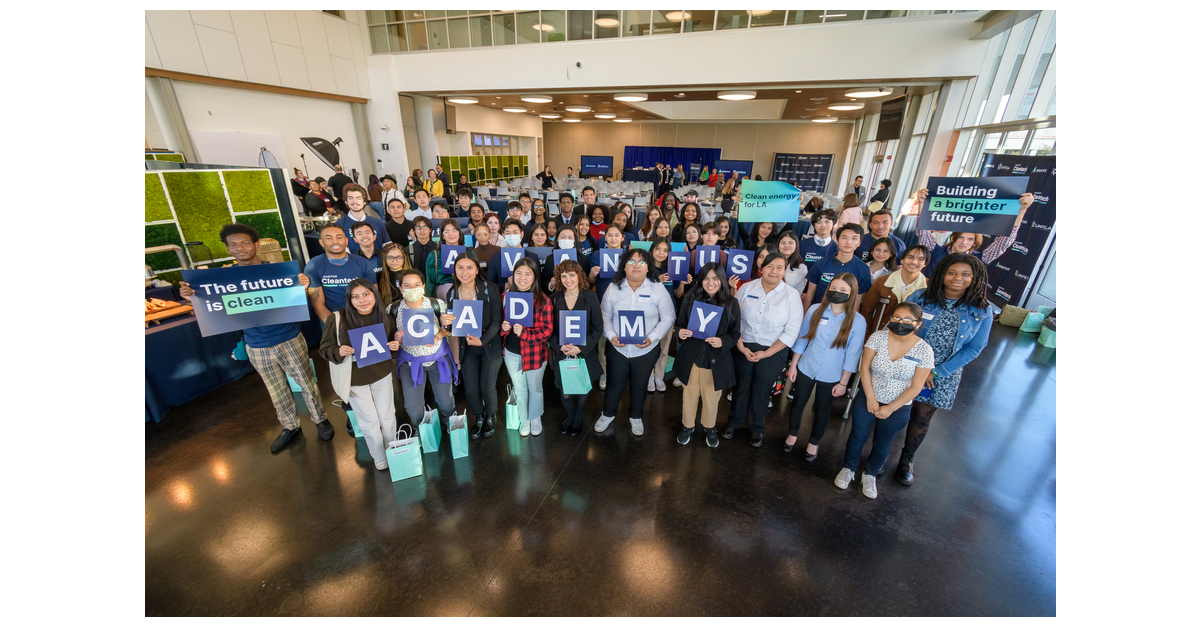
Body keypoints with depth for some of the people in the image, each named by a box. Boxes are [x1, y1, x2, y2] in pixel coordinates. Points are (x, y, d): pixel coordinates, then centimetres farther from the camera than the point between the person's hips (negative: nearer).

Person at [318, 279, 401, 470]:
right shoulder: (337, 319, -15)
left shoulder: (385, 318, -6)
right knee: (370, 422, 9)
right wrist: (339, 352, -28)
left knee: (387, 417, 14)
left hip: (382, 375, 2)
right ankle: (380, 459, 34)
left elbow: (393, 343, 10)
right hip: (355, 379, -2)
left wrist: (395, 346, -13)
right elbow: (324, 348, -6)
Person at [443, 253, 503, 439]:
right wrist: (445, 323, -18)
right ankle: (479, 418, 38)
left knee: (487, 387, 4)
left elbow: (496, 320, -11)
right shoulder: (451, 294, 0)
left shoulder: (490, 290, -12)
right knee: (470, 389, 8)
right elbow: (453, 325, 5)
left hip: (490, 345, -3)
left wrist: (482, 340, -21)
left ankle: (490, 417, 35)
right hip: (467, 348, 3)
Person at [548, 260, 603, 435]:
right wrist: (560, 346, -15)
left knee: (582, 389, 14)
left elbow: (598, 328, -6)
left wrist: (580, 348, -15)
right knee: (565, 392, 9)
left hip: (585, 354, -1)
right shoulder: (554, 299, -2)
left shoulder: (590, 297, -7)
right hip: (561, 354, 1)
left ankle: (578, 417, 44)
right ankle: (569, 415, 42)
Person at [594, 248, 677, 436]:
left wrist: (652, 338, -17)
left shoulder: (658, 289, -7)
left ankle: (635, 417, 43)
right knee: (615, 384, 15)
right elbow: (605, 316, 3)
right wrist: (611, 336, -14)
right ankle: (608, 414, 42)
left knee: (639, 385, 17)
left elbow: (668, 318, -5)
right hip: (617, 348, 1)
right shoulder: (613, 288, -3)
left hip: (646, 350, 0)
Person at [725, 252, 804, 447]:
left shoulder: (792, 295, -8)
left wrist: (766, 353, -13)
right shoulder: (746, 288, -4)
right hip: (744, 347, 1)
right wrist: (740, 345, -11)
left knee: (761, 391, 14)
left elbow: (791, 331, -9)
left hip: (773, 352, -1)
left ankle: (757, 429, 38)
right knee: (740, 387, 16)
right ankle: (734, 422, 39)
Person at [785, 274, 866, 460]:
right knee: (797, 404, 17)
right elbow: (802, 338, -1)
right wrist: (793, 365, 1)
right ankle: (792, 434, 43)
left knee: (822, 412, 17)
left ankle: (813, 443, 42)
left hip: (831, 377, -1)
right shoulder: (815, 310, -10)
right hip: (806, 368, 1)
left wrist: (843, 383, -5)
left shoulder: (857, 321, -13)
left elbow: (852, 355, -7)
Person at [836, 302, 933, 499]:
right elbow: (864, 368, -9)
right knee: (858, 437, 14)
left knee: (882, 444, 19)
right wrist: (871, 398, -14)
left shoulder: (924, 351, -15)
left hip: (898, 408, 0)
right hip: (868, 399, 0)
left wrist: (891, 408, -13)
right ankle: (848, 469, 38)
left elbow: (915, 387, -11)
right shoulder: (878, 337, -14)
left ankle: (870, 474, 44)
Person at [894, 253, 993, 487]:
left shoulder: (982, 311, -5)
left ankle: (906, 459, 36)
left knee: (922, 417, 12)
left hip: (942, 376, 1)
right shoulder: (920, 297, -9)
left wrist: (937, 372, -11)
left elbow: (974, 348, -4)